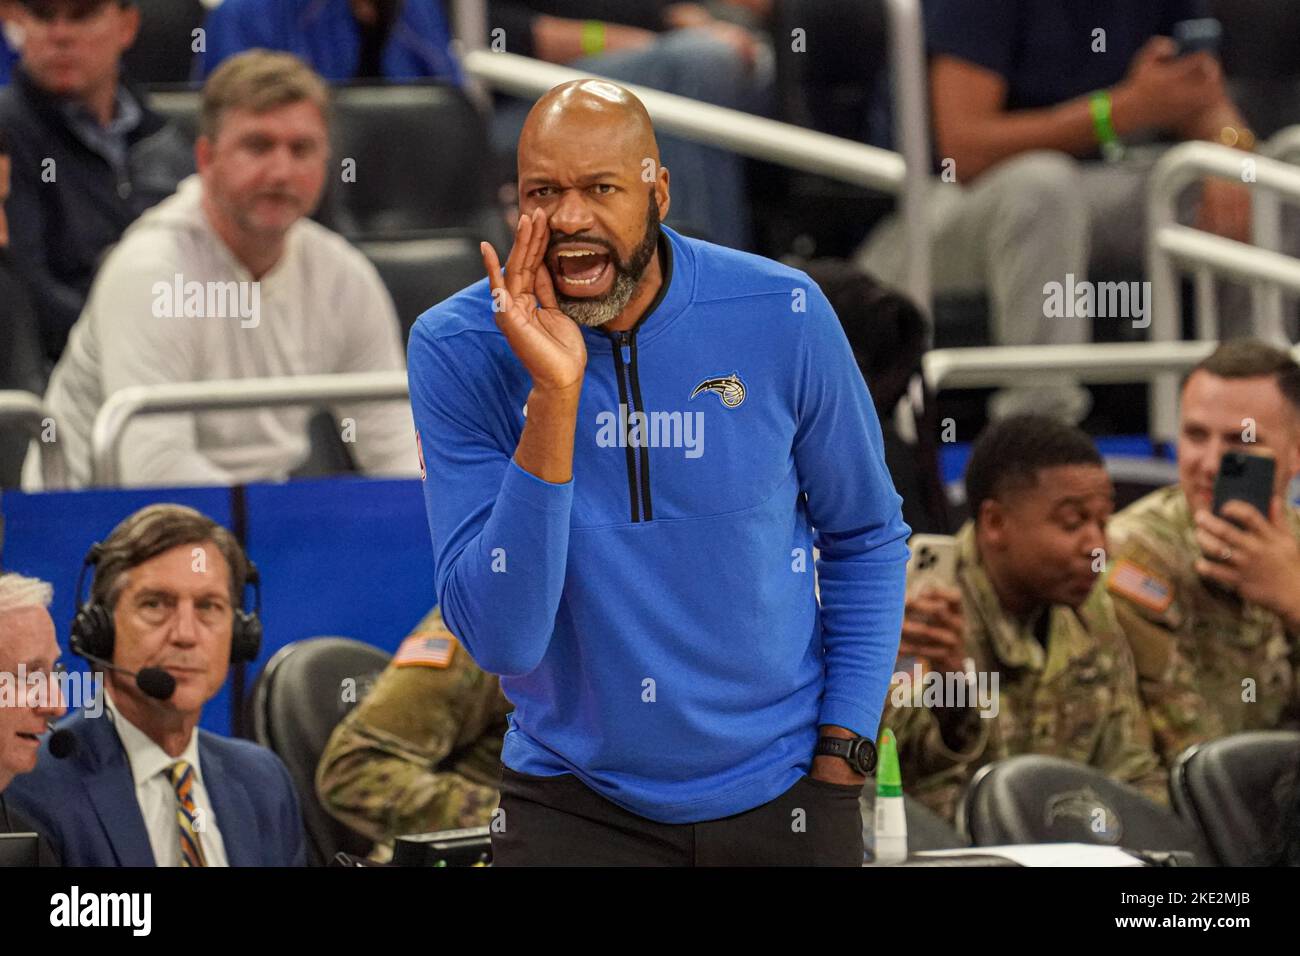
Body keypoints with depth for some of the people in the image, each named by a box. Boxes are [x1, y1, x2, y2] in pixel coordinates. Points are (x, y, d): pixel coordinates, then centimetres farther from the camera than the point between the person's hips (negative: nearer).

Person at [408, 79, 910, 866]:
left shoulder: (781, 317, -10)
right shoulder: (458, 350, -14)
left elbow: (867, 540, 5)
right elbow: (501, 642, -21)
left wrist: (844, 749, -4)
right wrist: (555, 394, -28)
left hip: (782, 797, 2)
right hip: (575, 797, -1)